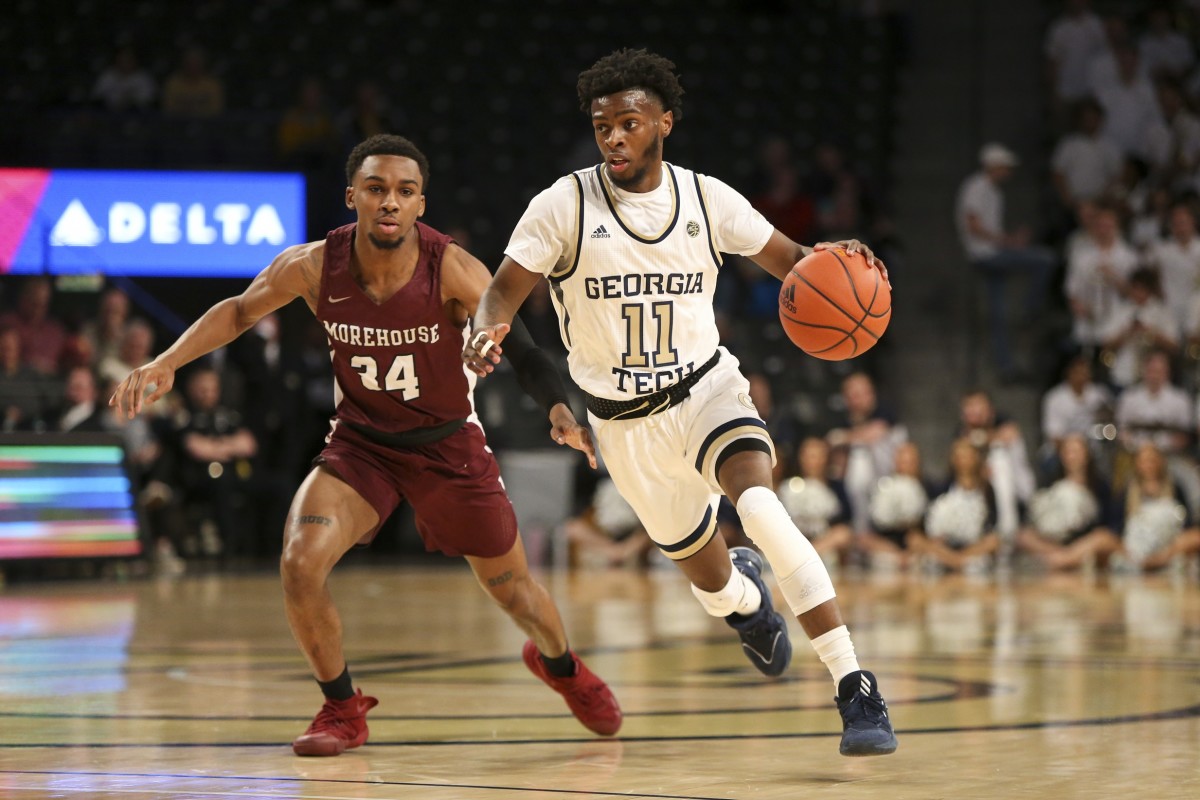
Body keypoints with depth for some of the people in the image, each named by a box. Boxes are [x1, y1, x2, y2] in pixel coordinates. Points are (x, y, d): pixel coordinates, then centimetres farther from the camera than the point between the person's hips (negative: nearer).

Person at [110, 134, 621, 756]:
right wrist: (166, 363, -12)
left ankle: (560, 664, 47)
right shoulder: (314, 267, -19)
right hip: (360, 442, 1)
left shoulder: (451, 271, -25)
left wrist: (560, 411, -39)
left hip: (448, 445, -1)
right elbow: (240, 311, -1)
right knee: (300, 564, -21)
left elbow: (520, 348, -20)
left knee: (510, 585, 11)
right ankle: (343, 710, 2)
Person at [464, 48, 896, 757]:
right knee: (708, 577, 14)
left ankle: (856, 689, -32)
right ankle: (746, 598, 58)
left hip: (707, 389, -1)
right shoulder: (566, 205, -12)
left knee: (759, 502, -32)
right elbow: (506, 289, -9)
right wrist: (488, 330, -33)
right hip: (627, 423, 1)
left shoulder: (706, 198, -6)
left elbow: (789, 260, 3)